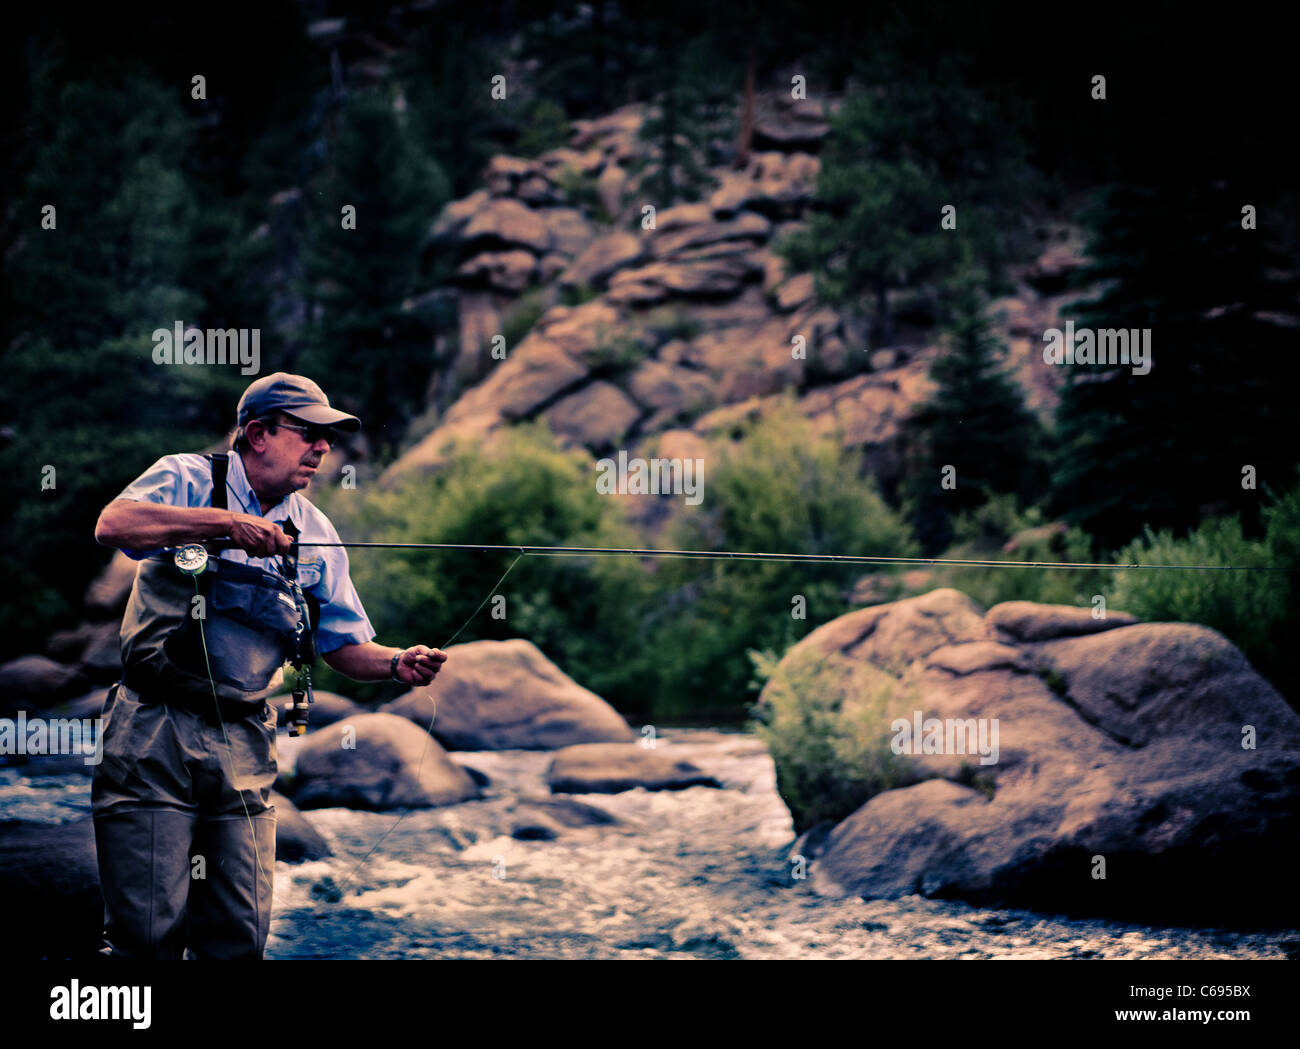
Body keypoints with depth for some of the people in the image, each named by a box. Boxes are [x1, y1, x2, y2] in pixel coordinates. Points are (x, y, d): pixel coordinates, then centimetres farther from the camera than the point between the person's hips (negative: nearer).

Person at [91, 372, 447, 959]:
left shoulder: (314, 533, 12)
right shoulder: (186, 480, -2)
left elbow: (344, 646, 14)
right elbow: (113, 524, -23)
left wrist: (396, 664, -7)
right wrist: (224, 523, -30)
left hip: (245, 746, 5)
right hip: (156, 730, -5)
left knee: (240, 935, 2)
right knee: (149, 931, -9)